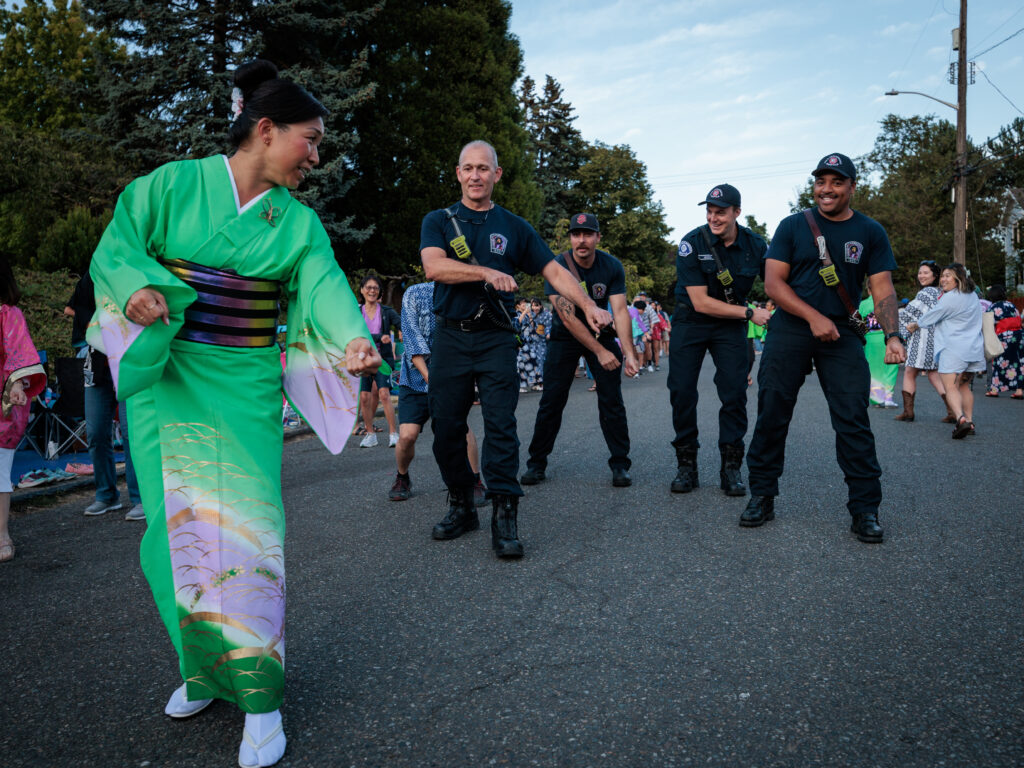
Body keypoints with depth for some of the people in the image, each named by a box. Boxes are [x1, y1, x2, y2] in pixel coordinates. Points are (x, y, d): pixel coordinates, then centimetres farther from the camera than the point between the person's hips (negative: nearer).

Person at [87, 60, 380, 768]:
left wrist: (352, 339, -30)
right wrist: (137, 286, -23)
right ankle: (204, 667, 24)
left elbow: (325, 286, -10)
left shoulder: (299, 221, 6)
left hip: (245, 386, 1)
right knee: (179, 524, 3)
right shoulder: (174, 184, 2)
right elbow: (118, 245, -1)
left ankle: (257, 691, 5)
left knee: (244, 522, -7)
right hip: (166, 379, 0)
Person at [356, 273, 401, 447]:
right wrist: (379, 337, -22)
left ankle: (393, 434, -11)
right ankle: (370, 434, 14)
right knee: (364, 397, 0)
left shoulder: (386, 312, 5)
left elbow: (402, 325, -8)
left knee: (384, 393, -16)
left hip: (382, 358, -2)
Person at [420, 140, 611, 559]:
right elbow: (434, 265, -11)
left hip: (496, 339, 0)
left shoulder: (514, 227, 12)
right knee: (446, 427, 4)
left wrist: (589, 306, -6)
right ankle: (461, 506, 19)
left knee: (501, 426, -8)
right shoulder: (438, 221, 9)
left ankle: (505, 516, -5)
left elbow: (555, 271, 8)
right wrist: (487, 272, -22)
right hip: (450, 337, 1)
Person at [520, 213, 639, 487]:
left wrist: (629, 353, -30)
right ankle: (537, 463, 11)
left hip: (601, 332, 2)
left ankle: (620, 464, 5)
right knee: (552, 401, -2)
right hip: (565, 337, -2)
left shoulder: (612, 266, -13)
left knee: (612, 400, -5)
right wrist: (599, 352, -29)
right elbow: (568, 318, -25)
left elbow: (620, 311, -18)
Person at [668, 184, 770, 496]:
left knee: (735, 393, -6)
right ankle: (687, 464, 10)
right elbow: (701, 302, -19)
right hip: (691, 321, -1)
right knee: (681, 392, -4)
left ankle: (731, 467, 6)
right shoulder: (692, 243, -17)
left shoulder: (754, 244, -9)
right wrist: (749, 313, -20)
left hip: (731, 324, 2)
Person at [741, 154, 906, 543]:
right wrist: (814, 316, -15)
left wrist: (892, 336, -15)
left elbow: (883, 289, 2)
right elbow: (773, 282, -3)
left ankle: (865, 509, 5)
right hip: (790, 328, 0)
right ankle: (762, 496, 13)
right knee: (771, 414, 0)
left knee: (853, 420, -4)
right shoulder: (792, 226, 3)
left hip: (842, 334, 0)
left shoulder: (870, 233, 6)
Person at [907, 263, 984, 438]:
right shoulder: (973, 296, 15)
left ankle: (961, 418, -30)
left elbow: (930, 317, -1)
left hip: (953, 349, -8)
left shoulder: (950, 298, -11)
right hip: (974, 349, 8)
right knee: (964, 386, 17)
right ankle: (969, 421, 17)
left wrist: (914, 326, 15)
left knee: (950, 387, -11)